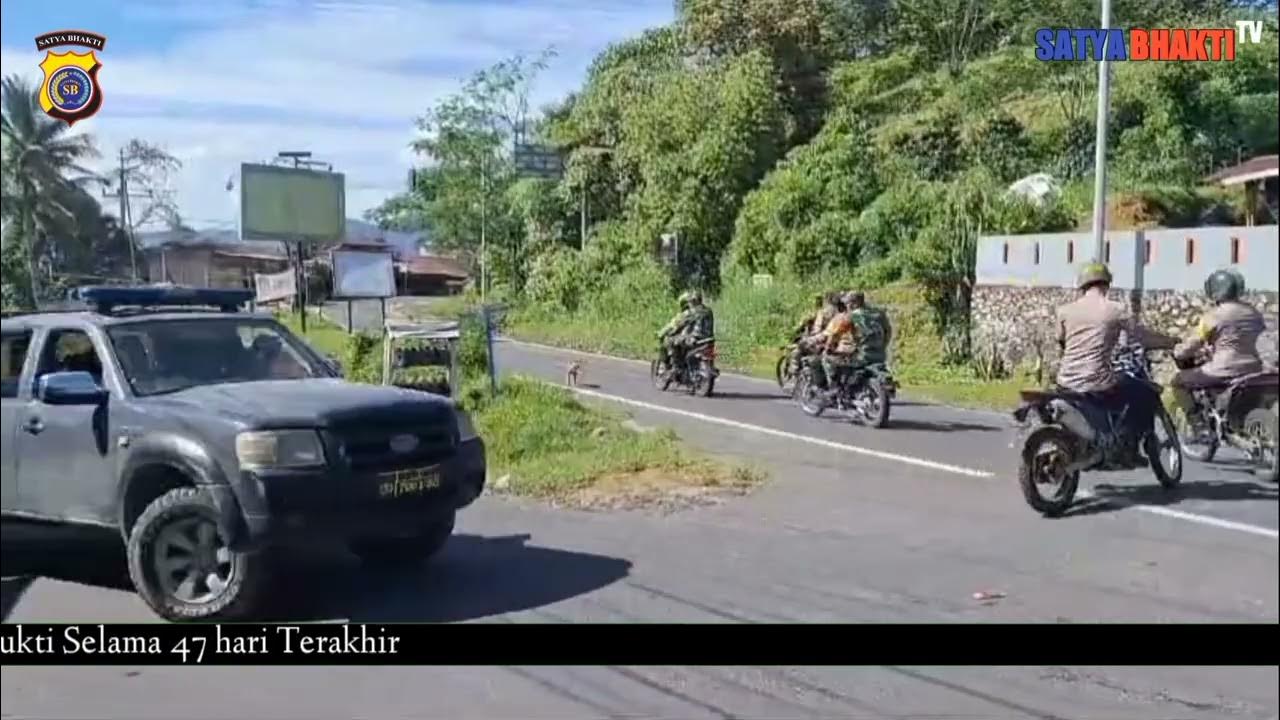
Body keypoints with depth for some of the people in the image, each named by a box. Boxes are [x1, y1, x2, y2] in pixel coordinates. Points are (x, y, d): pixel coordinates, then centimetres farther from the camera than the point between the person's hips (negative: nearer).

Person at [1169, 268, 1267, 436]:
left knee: (1178, 382, 5)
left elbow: (1193, 345, -6)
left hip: (1224, 371, -7)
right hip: (1253, 369, 7)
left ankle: (1197, 424, -7)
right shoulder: (1253, 312, 10)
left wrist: (1177, 353, 14)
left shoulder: (1213, 316, -9)